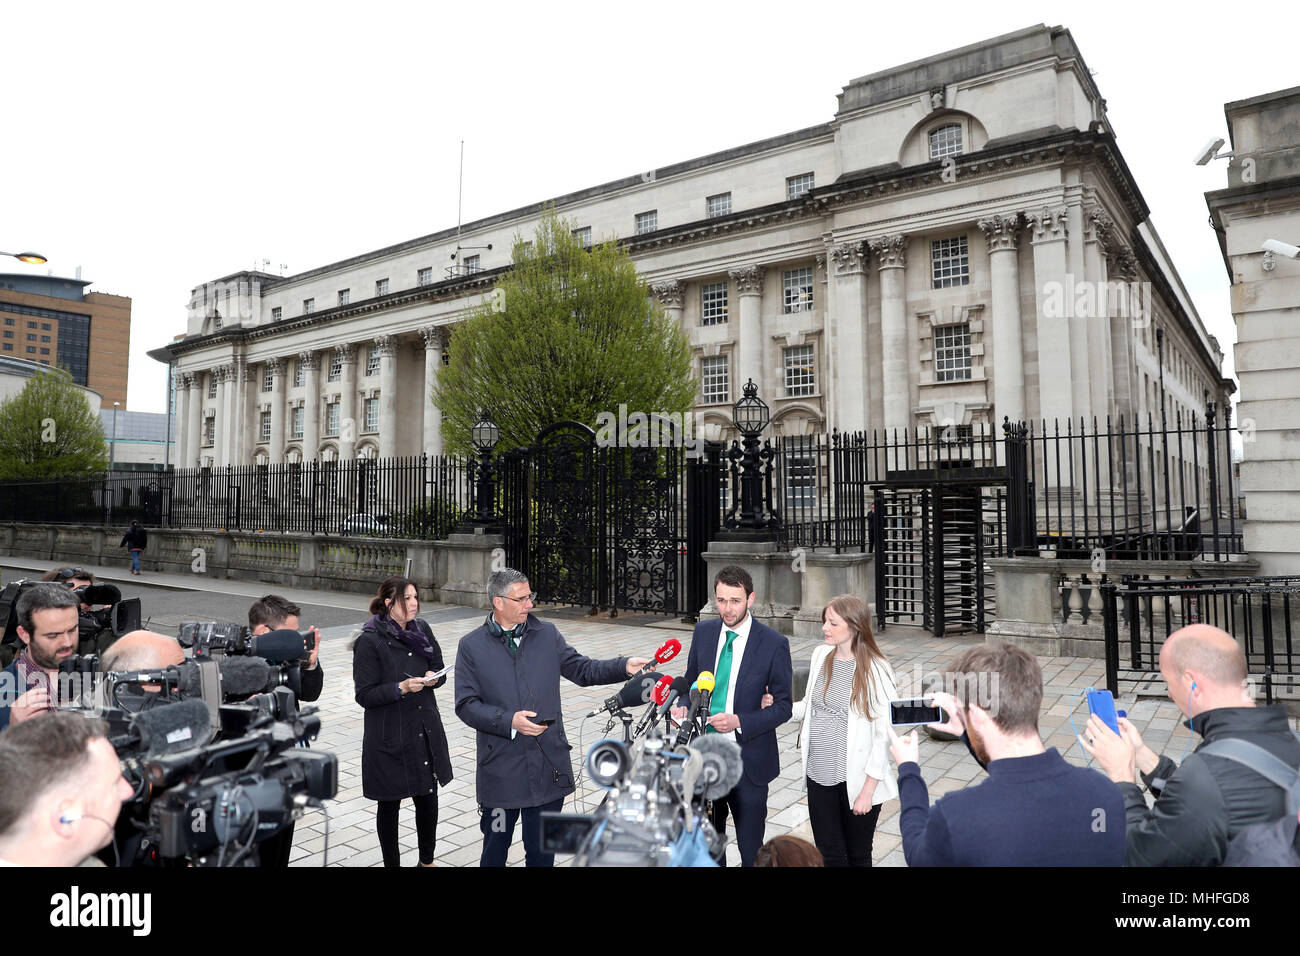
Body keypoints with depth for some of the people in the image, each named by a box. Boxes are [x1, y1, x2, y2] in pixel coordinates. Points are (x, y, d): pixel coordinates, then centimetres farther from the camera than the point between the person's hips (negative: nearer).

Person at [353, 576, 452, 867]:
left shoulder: (422, 629, 3)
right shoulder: (369, 640, -14)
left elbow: (440, 668, 11)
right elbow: (365, 695, -14)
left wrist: (433, 677, -11)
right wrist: (402, 688, -27)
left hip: (426, 731, 5)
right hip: (390, 737, -5)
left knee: (428, 800, 12)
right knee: (389, 805, 11)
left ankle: (427, 860, 33)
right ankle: (392, 862, 30)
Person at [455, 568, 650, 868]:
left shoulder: (547, 634, 4)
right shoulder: (472, 646, -3)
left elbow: (582, 670, 6)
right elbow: (466, 705, -6)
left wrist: (624, 666, -9)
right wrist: (509, 721, -18)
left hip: (548, 765, 2)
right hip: (501, 768, -2)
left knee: (541, 852, 13)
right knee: (495, 848, 15)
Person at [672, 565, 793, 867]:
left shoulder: (774, 643, -13)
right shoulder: (703, 632, 0)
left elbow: (783, 706, -9)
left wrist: (739, 721, -23)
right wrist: (683, 705, -9)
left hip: (748, 762, -4)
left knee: (751, 850, 9)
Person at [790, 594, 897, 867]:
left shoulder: (876, 670, -14)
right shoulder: (821, 655, 3)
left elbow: (884, 735, -12)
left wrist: (868, 790, -13)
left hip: (856, 780, -4)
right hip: (819, 775, 4)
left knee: (858, 855, 13)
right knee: (829, 855, 10)